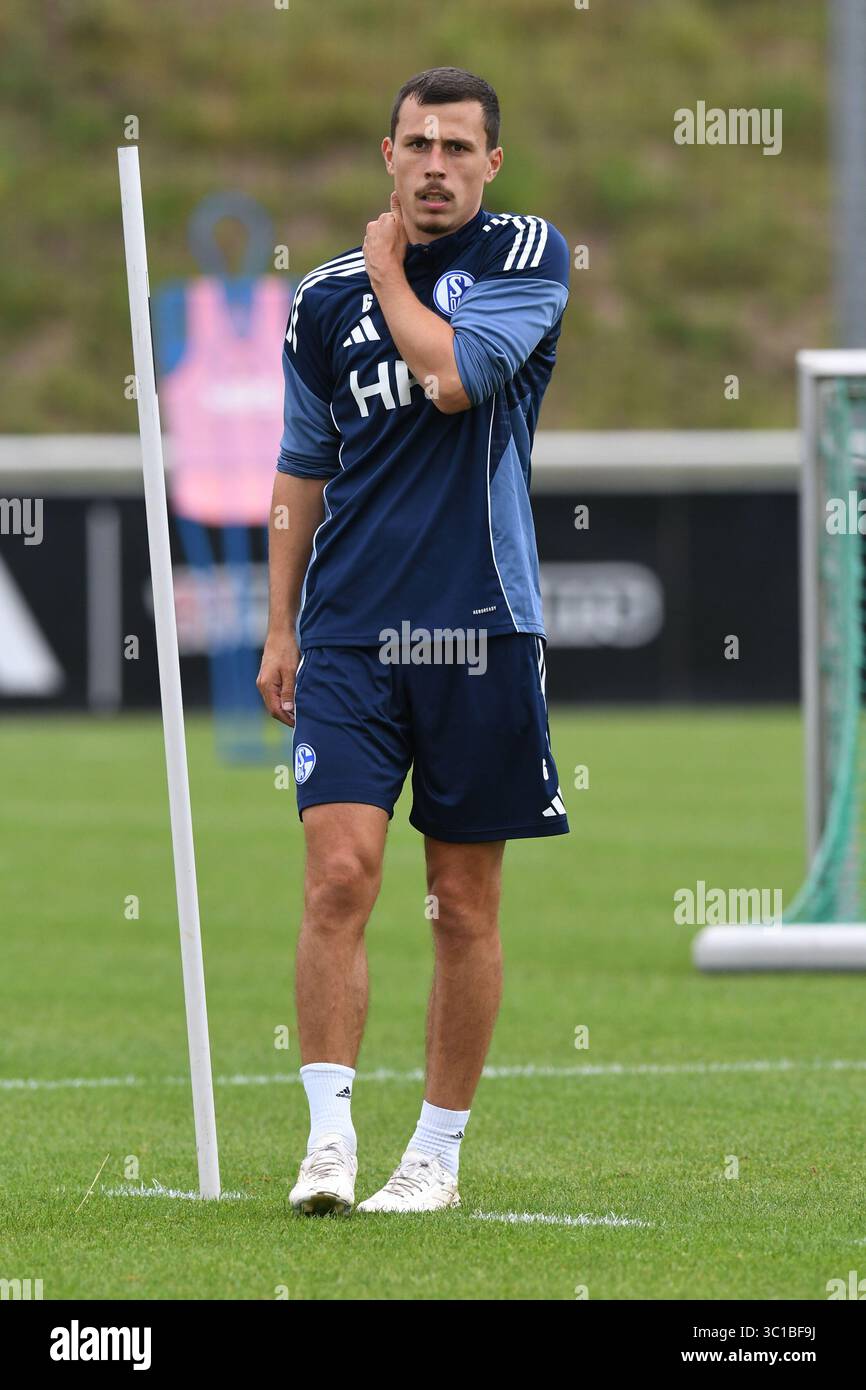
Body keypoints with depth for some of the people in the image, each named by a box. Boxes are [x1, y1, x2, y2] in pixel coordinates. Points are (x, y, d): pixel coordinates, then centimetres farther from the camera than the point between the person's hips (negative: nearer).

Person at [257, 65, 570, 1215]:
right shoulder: (325, 300, 10)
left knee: (465, 904, 4)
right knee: (340, 872, -13)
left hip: (480, 633, -1)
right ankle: (330, 1137, -11)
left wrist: (390, 271, -2)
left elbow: (453, 375, -17)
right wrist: (281, 629, 15)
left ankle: (438, 1150, 14)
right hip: (347, 637, 2)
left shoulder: (528, 256, 1)